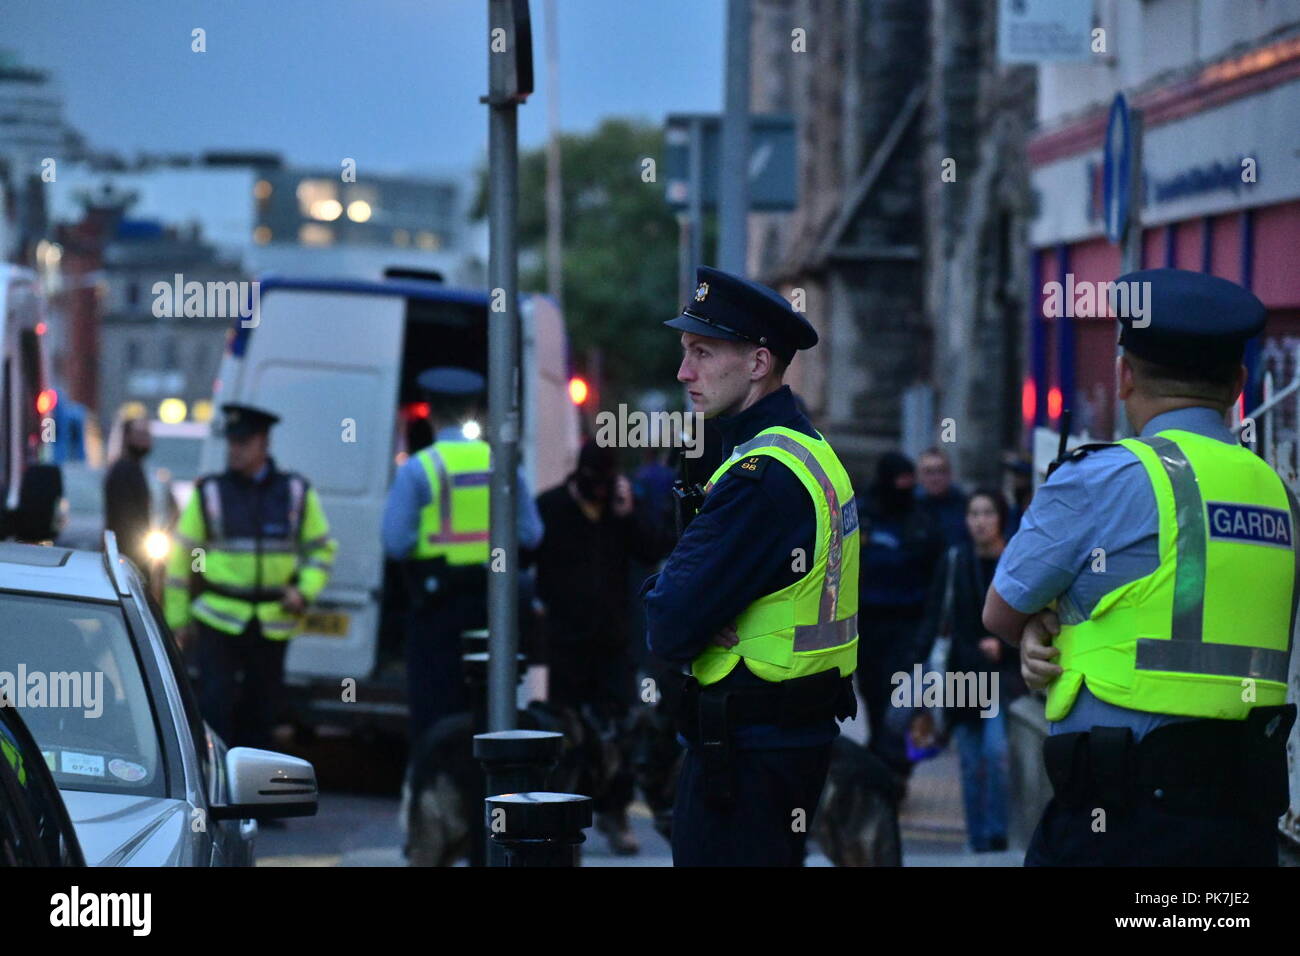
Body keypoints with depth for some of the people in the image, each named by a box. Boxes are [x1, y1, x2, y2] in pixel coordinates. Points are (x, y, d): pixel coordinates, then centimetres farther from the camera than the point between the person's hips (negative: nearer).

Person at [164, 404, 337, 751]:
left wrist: (304, 592, -3)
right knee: (214, 706, -9)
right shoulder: (209, 493, 3)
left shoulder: (296, 493, 7)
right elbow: (180, 556, 6)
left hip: (273, 626, 2)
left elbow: (321, 548, 15)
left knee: (259, 712, 8)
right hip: (220, 620, -2)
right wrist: (176, 619, 4)